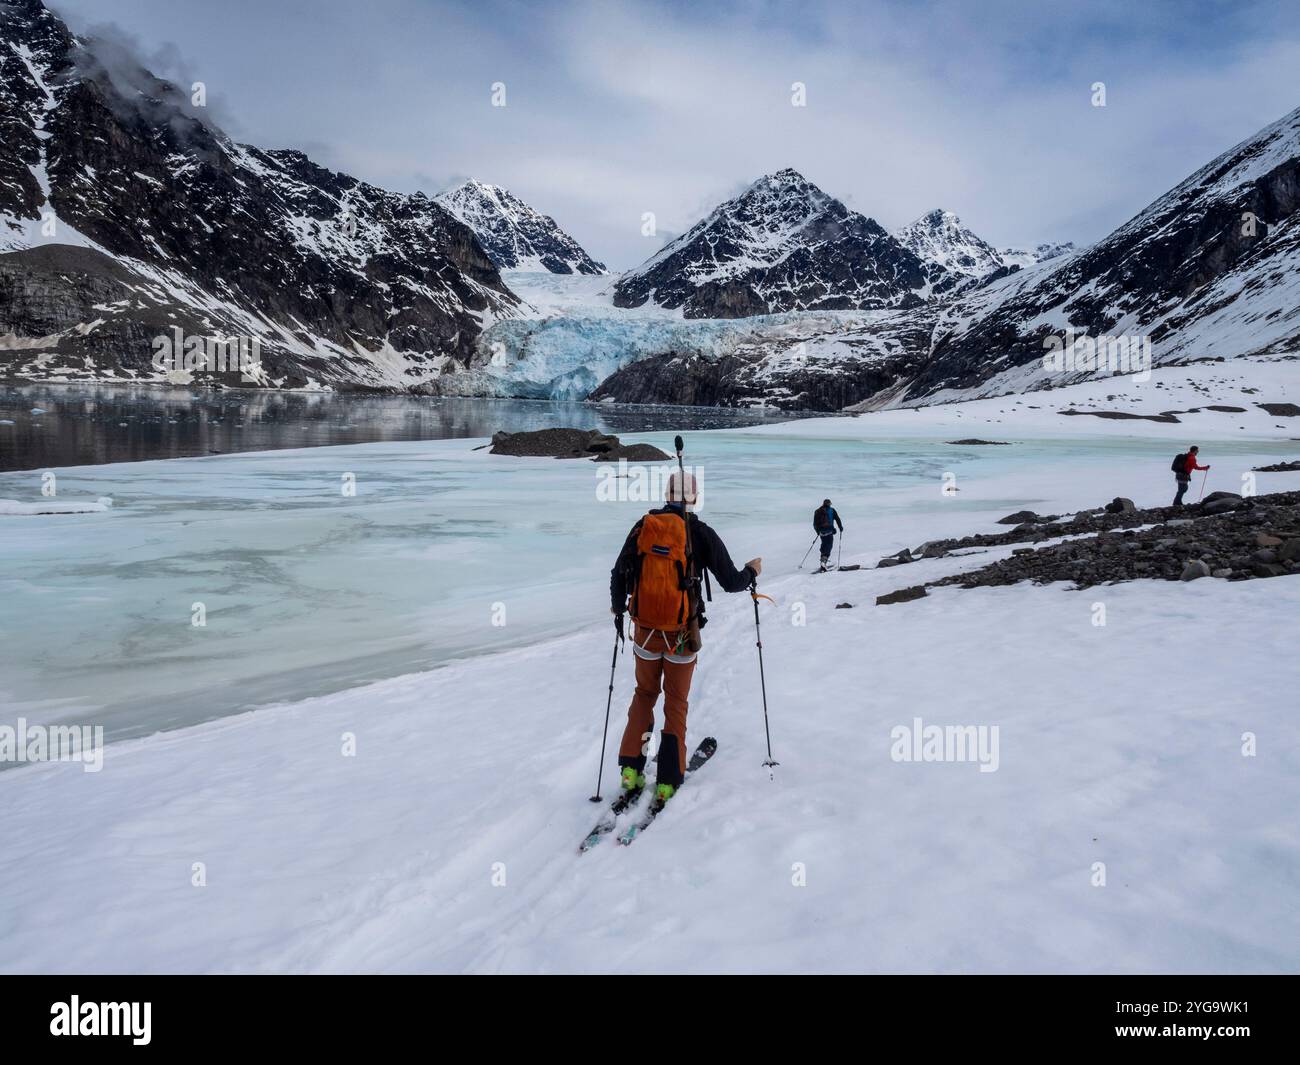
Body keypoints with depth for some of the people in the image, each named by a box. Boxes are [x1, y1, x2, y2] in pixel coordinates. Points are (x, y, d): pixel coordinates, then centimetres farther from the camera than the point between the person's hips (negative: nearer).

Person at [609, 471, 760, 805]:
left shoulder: (643, 527, -3)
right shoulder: (700, 533, -10)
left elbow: (618, 574, 3)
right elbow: (731, 582, -6)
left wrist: (617, 607, 23)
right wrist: (752, 571, 16)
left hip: (645, 631, 2)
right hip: (682, 635, -2)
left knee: (644, 694, 22)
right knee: (676, 704, 13)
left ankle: (630, 767, 14)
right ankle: (667, 782, 13)